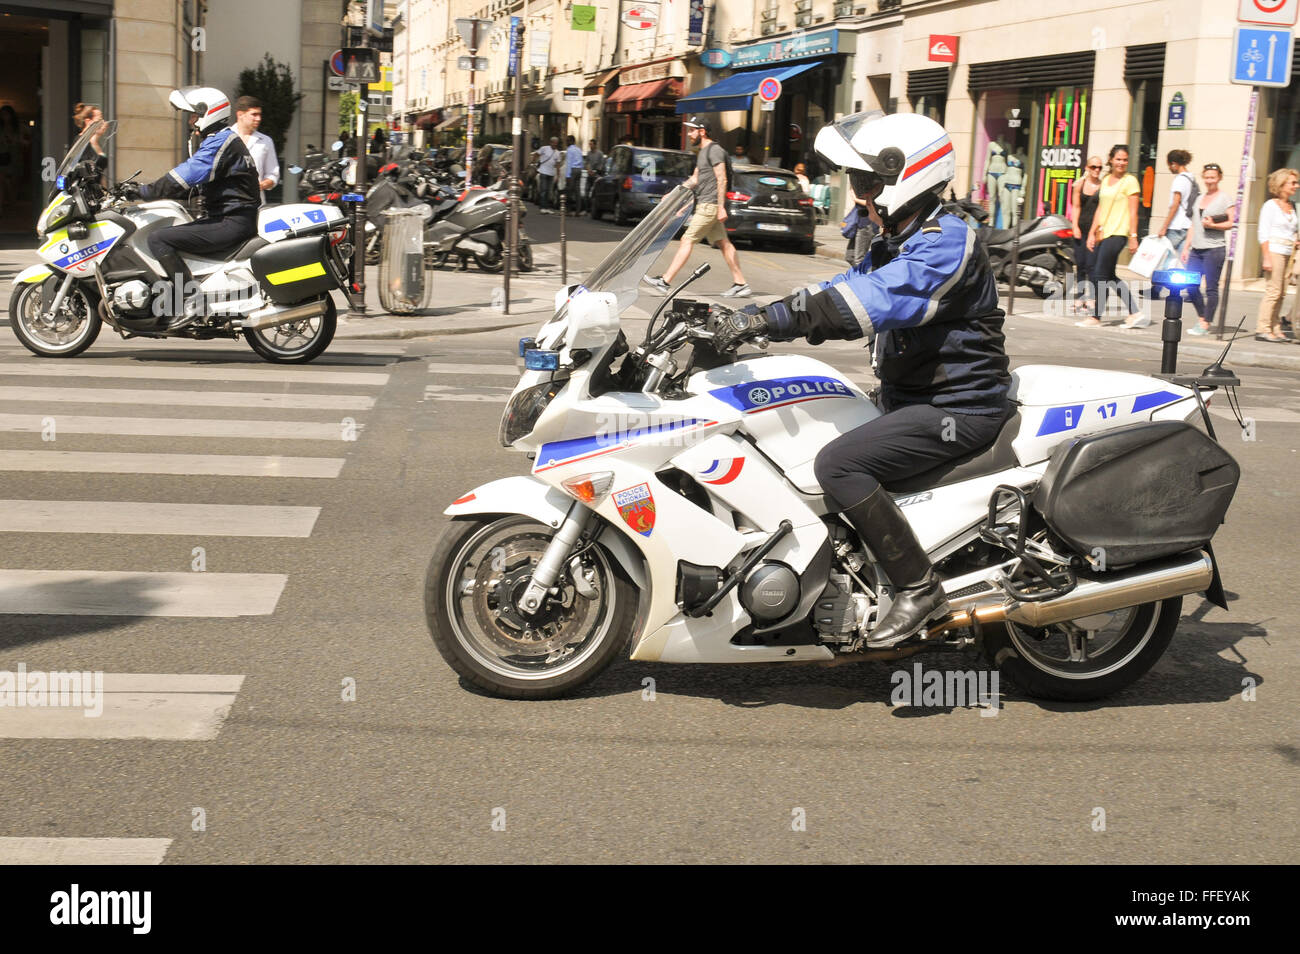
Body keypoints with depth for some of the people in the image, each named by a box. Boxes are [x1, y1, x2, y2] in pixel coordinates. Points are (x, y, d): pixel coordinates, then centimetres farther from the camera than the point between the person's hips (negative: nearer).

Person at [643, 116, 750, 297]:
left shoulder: (714, 150, -11)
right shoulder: (702, 152, 20)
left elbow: (722, 179, -17)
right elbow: (694, 179, 25)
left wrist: (721, 207, -21)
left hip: (710, 206, -10)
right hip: (705, 206, 10)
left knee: (687, 240, -10)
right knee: (723, 243, 7)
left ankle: (665, 281, -10)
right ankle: (740, 284, 7)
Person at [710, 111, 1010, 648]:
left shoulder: (946, 242, -19)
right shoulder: (899, 244, 15)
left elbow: (871, 301, -32)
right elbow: (844, 290, 11)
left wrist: (769, 318, -37)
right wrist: (754, 317, -3)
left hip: (958, 408, -11)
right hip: (911, 398, 11)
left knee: (838, 464, -27)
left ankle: (918, 587, -19)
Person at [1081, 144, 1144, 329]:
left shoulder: (1129, 181, -5)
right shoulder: (1106, 180, 16)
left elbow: (1133, 212, -9)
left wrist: (1133, 236, -14)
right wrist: (1092, 233, 15)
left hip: (1117, 234, -8)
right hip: (1103, 233, 8)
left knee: (1101, 275, -8)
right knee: (1109, 277, 8)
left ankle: (1096, 317, 0)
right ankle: (1135, 314, 13)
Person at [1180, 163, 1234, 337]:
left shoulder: (1224, 198, -1)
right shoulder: (1200, 198, 18)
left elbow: (1232, 223, -6)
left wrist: (1213, 225, -19)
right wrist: (1187, 247, 19)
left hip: (1214, 248, -7)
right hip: (1196, 249, 7)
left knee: (1211, 287, -5)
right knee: (1191, 286, 2)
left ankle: (1205, 325, -1)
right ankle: (1201, 318, 17)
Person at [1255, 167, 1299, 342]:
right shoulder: (1271, 205, -4)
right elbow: (1263, 234, -9)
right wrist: (1266, 257, -16)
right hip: (1274, 251, -7)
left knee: (1281, 293, 5)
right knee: (1273, 291, -10)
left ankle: (1275, 329, 10)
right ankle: (1262, 329, -7)